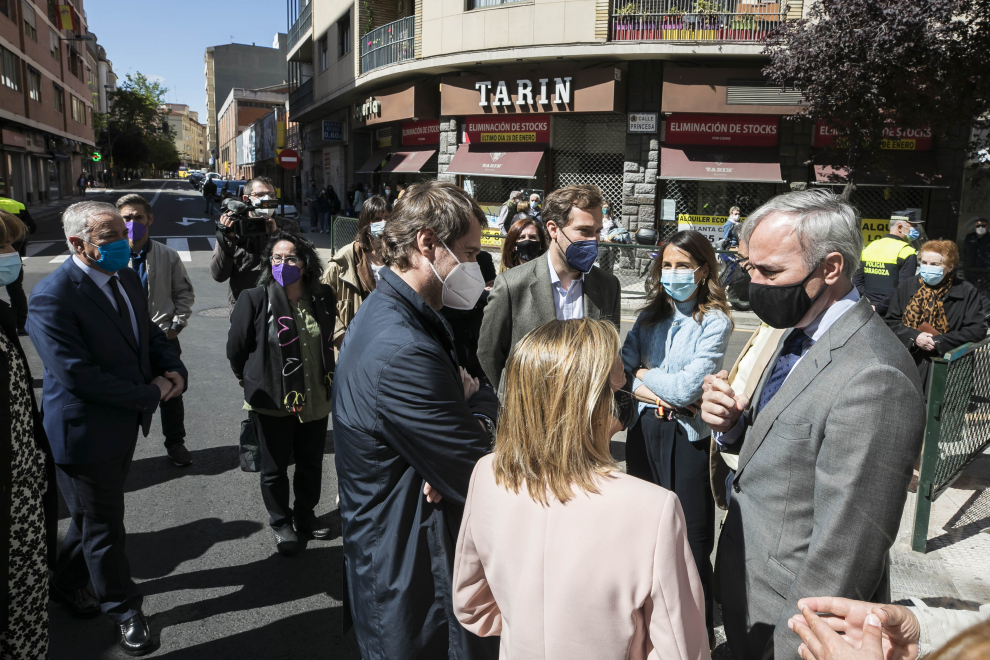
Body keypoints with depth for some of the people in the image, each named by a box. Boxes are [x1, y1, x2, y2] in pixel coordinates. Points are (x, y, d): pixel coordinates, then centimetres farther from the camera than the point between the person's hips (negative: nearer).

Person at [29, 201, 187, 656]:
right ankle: (125, 611, 29)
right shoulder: (53, 296, -24)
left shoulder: (127, 279, 2)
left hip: (126, 422, 8)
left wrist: (174, 369, -9)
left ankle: (67, 581, 49)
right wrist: (149, 394, -21)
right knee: (103, 525, 10)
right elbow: (77, 374, -28)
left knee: (94, 515, 25)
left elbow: (150, 334, 12)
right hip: (85, 428, -8)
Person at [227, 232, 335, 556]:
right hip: (273, 402, -3)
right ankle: (280, 523, 35)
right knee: (275, 468, 12)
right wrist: (253, 381, 7)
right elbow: (236, 347, -3)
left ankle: (305, 515, 42)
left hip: (317, 401, 4)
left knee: (311, 464, 19)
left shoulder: (322, 298, -3)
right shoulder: (255, 299, -14)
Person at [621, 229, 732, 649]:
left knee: (691, 540, 4)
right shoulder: (650, 316, 7)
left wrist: (644, 373, -5)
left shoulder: (715, 322, -9)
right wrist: (647, 391, -15)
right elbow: (621, 370, 2)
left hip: (688, 437, -5)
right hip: (645, 430, 5)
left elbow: (687, 387, -18)